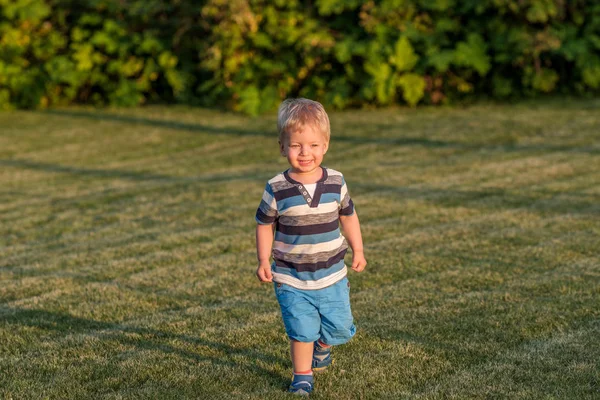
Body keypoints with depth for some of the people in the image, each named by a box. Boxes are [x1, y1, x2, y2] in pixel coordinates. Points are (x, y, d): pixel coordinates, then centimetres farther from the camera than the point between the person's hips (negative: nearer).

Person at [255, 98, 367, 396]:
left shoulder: (335, 183, -5)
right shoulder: (277, 189, -13)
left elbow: (348, 216, 10)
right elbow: (264, 224, -1)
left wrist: (357, 251, 11)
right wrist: (263, 261, -7)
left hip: (332, 274, 3)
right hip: (291, 280, -2)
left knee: (340, 327, 10)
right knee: (302, 330, -5)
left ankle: (322, 346, 43)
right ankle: (302, 376, 17)